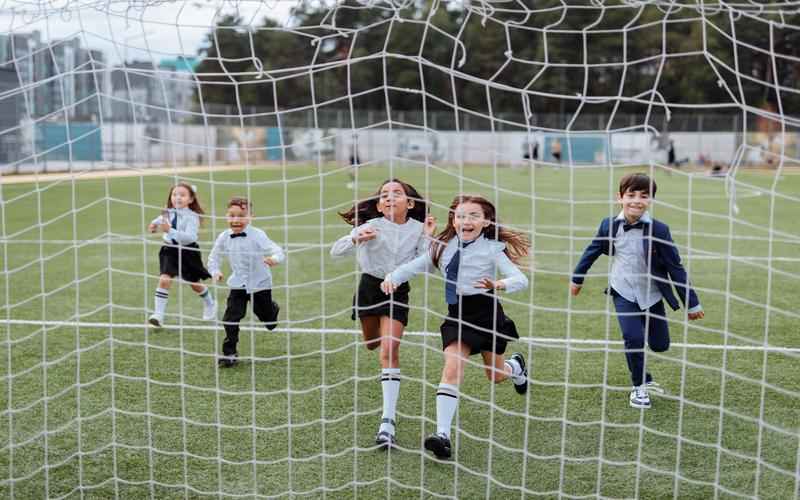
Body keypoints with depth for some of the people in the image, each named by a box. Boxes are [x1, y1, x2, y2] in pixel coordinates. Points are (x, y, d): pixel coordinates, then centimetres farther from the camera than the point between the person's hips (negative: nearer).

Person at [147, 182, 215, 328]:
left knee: (195, 284, 16)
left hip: (187, 252, -3)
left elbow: (190, 237, -35)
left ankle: (210, 304, 47)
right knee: (164, 280, -17)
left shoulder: (191, 217, -21)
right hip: (170, 250, 3)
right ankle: (158, 315, -14)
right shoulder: (168, 213, -5)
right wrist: (155, 224, 5)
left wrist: (170, 230, -41)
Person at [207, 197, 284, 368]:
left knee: (268, 322, 14)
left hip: (260, 284, -2)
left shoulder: (257, 235, -20)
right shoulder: (224, 238, -7)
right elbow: (214, 256, 10)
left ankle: (273, 309, 51)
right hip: (237, 285, 2)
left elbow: (277, 251, -26)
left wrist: (274, 259, -49)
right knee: (230, 319, -11)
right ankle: (230, 353, 3)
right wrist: (215, 271, -8)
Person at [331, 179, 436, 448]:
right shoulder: (372, 226, -16)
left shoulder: (417, 228, -9)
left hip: (398, 291, -1)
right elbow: (335, 251, -22)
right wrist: (356, 239, -41)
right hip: (370, 286, 1)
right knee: (371, 344, 21)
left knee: (389, 350, -15)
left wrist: (427, 238, -17)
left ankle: (388, 421, -15)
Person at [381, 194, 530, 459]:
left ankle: (515, 366, 57)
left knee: (494, 375, 18)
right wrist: (392, 278, -14)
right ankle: (442, 435, -22)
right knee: (452, 370, -18)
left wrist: (499, 285, -36)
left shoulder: (492, 248, -9)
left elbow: (521, 279, -14)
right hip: (456, 314, 2)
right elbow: (414, 266, 6)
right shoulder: (443, 247, 2)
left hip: (486, 312, -2)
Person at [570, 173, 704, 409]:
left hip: (651, 295, 1)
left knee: (660, 345, 8)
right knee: (633, 337, -16)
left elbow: (675, 267, -10)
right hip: (624, 293, 0)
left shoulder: (659, 230, -17)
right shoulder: (610, 225, -12)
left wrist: (691, 303, -6)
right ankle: (640, 385, 6)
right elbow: (593, 250, 7)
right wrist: (577, 278, 19)